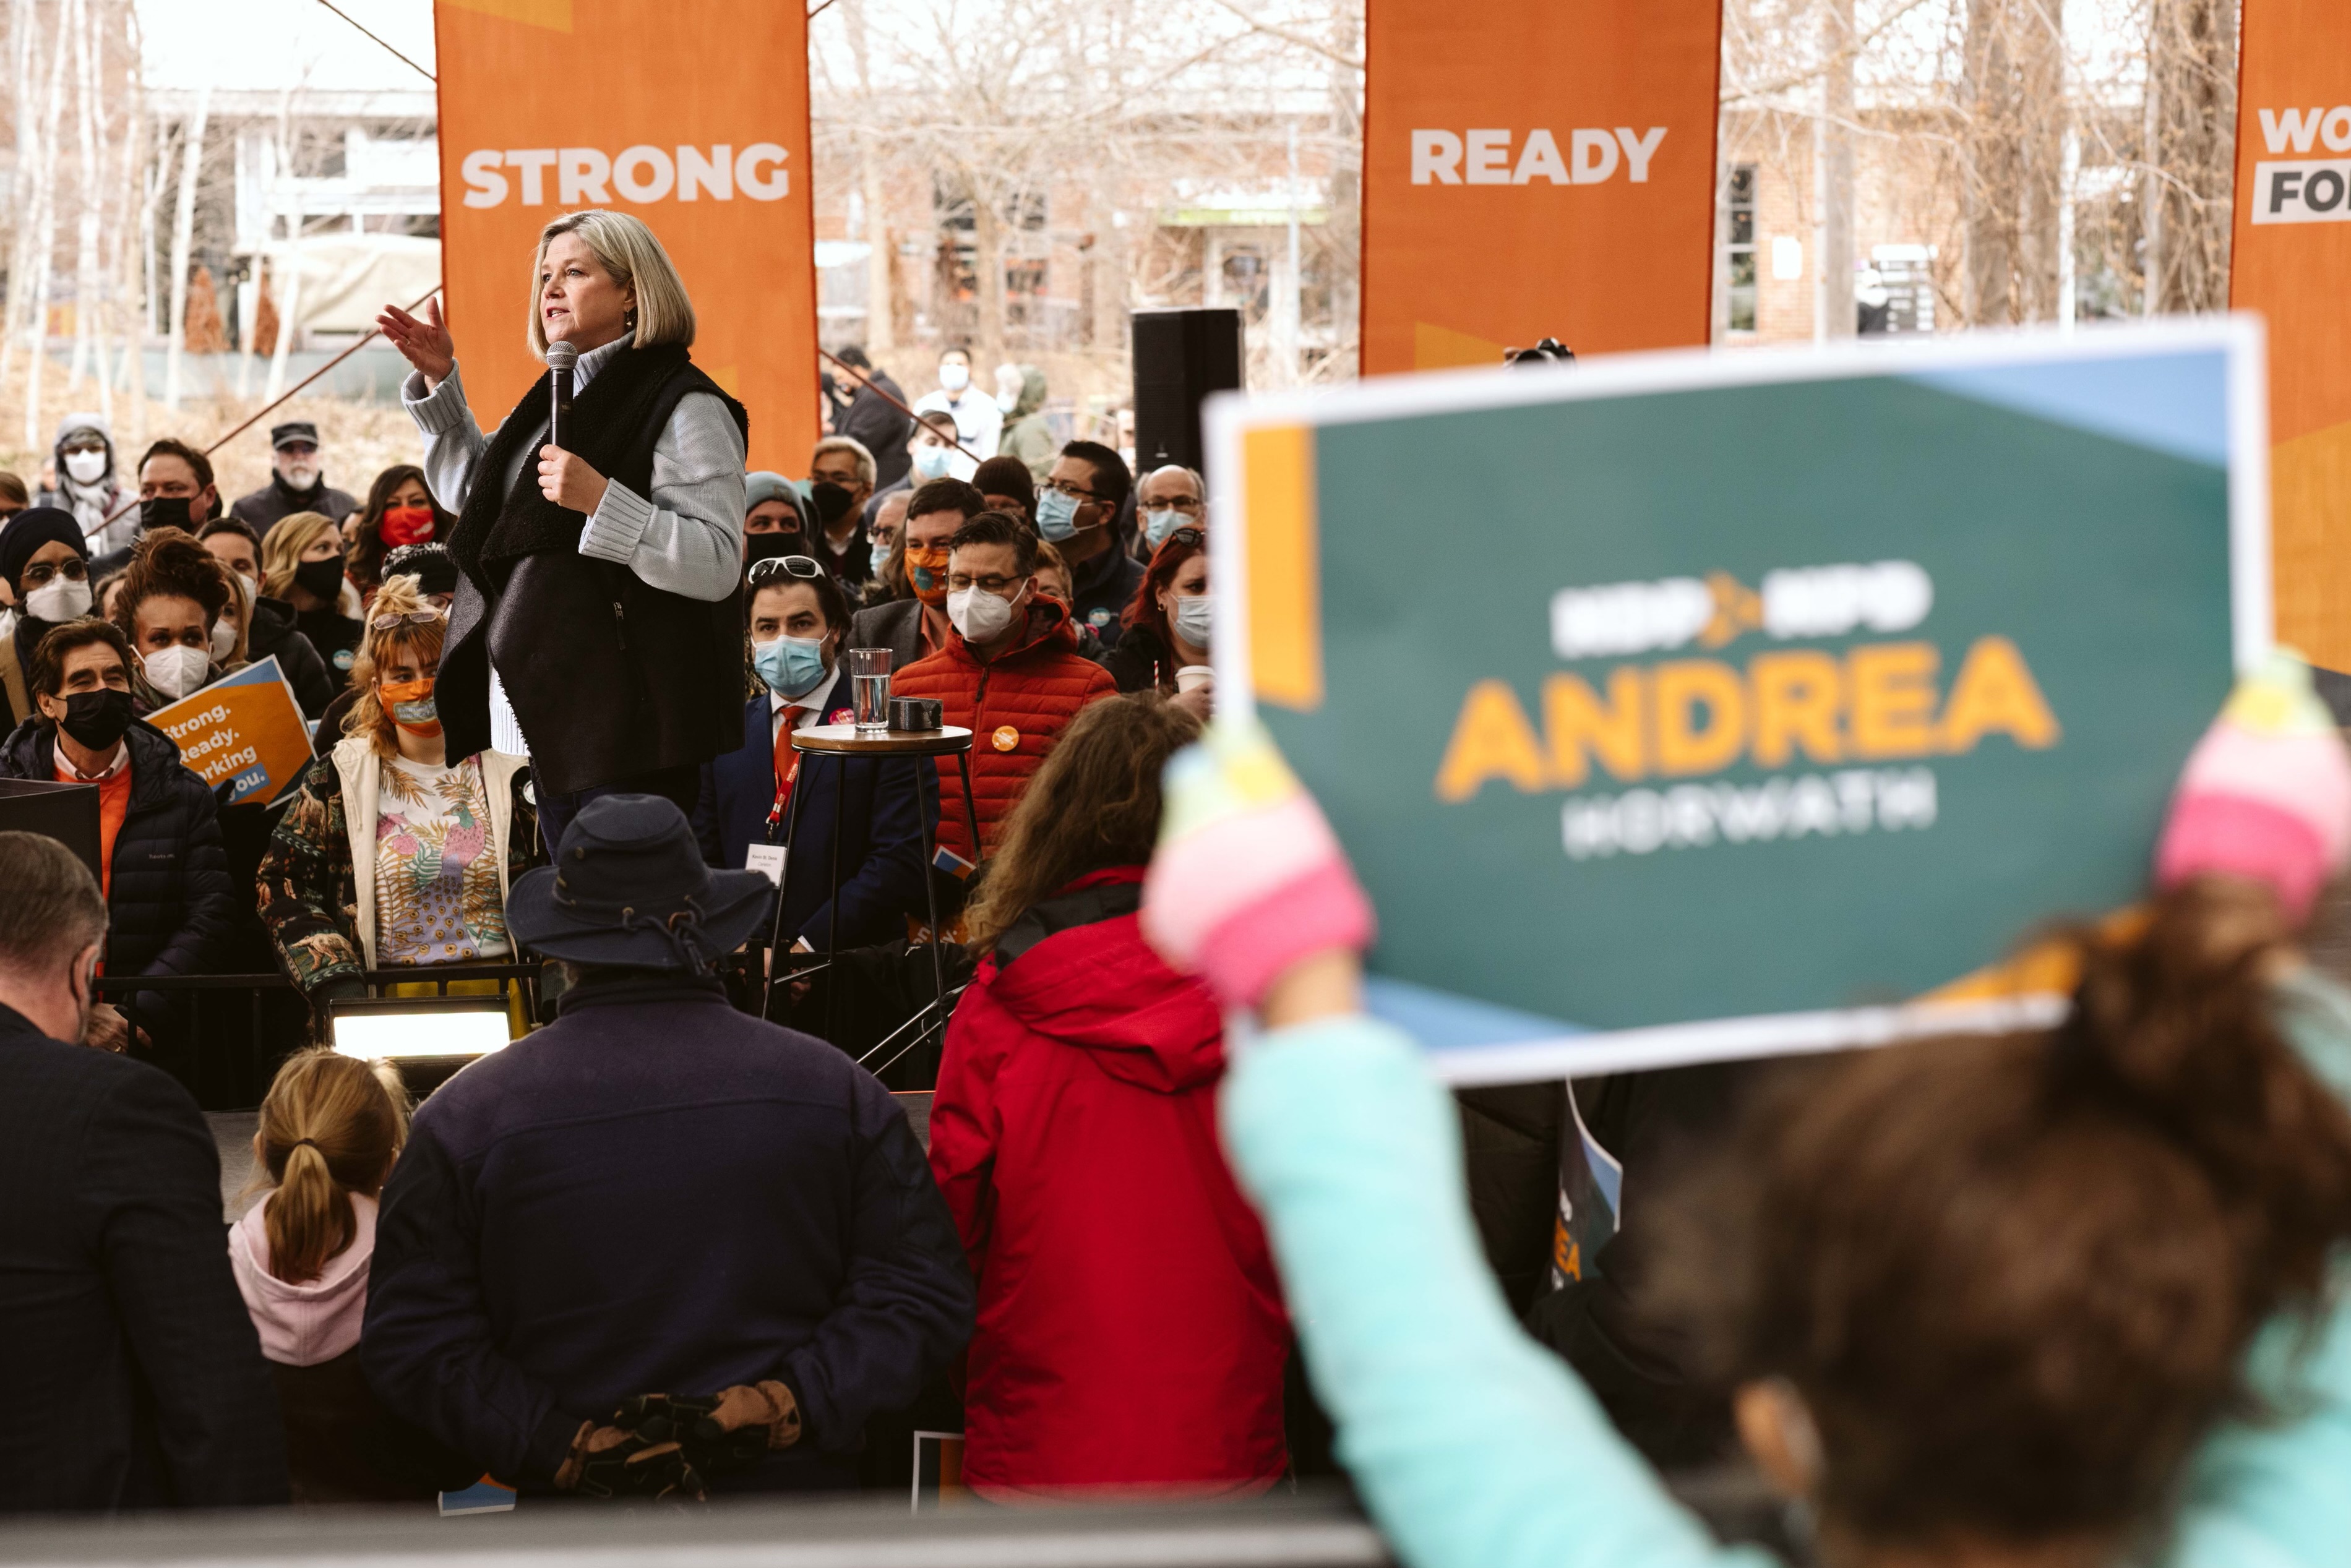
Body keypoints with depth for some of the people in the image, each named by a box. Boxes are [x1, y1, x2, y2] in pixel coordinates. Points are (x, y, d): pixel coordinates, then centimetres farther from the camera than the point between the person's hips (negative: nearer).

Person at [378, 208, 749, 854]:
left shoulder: (685, 407, -11)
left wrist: (601, 501, -28)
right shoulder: (561, 395, 17)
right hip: (555, 715, 9)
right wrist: (439, 381, 20)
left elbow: (717, 564, -20)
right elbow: (471, 492, 31)